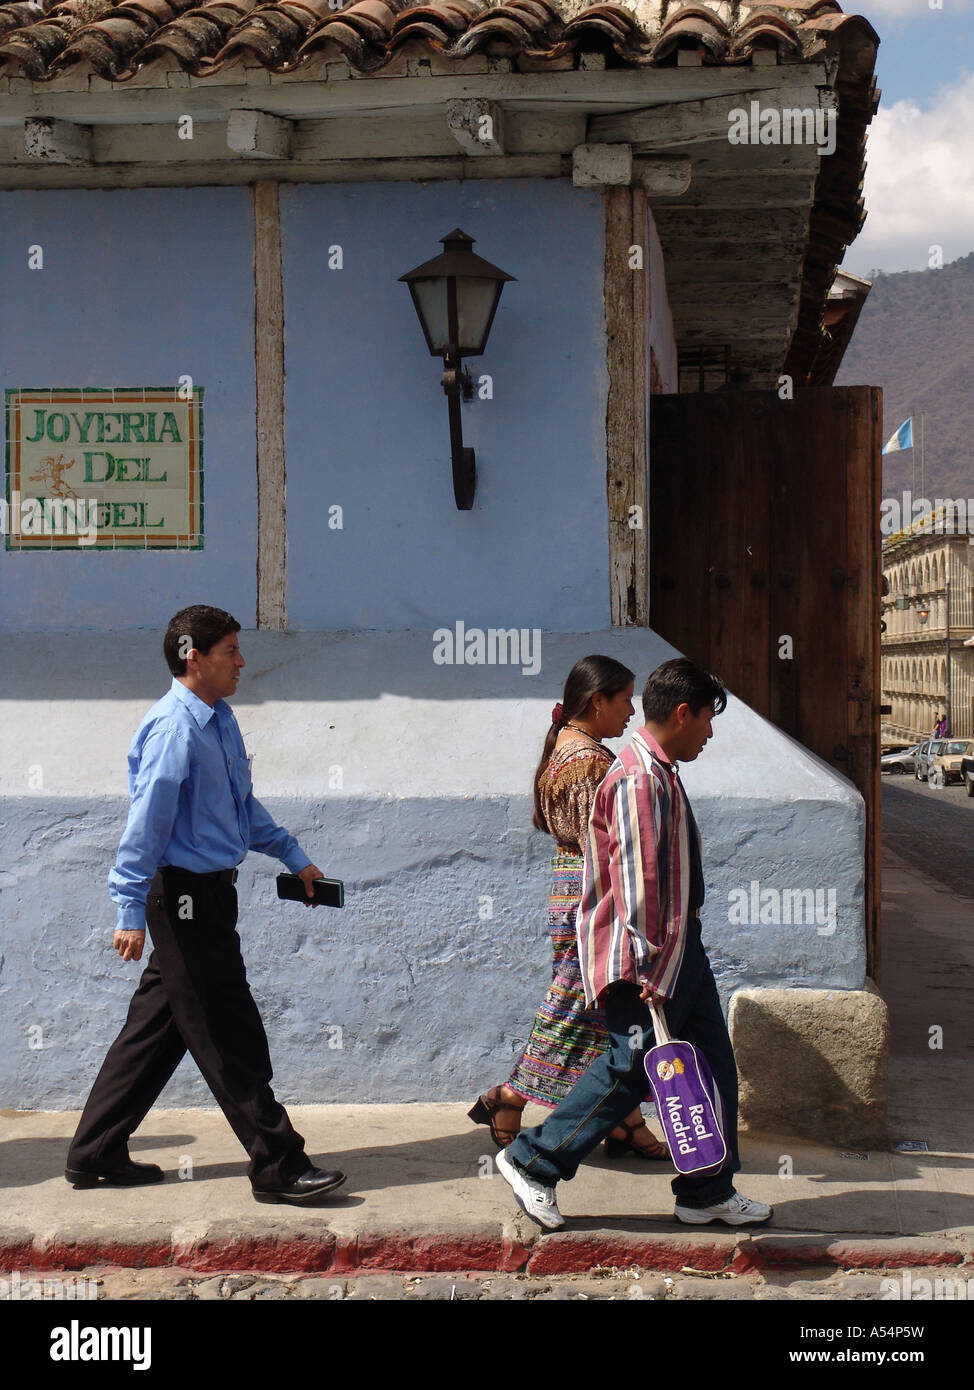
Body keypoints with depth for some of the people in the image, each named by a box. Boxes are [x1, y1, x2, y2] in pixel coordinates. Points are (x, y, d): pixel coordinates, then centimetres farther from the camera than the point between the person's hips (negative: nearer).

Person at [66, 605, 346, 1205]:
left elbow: (243, 805, 27)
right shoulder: (174, 728, -17)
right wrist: (132, 911, -23)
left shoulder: (220, 721, 14)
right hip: (185, 896, -10)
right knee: (230, 1035, -4)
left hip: (207, 895, 10)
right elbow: (147, 822, -21)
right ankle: (278, 1165, 3)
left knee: (156, 1026, 14)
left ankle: (96, 1153, 23)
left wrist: (294, 857, 29)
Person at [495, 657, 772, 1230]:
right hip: (648, 955, -10)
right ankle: (534, 1161, 9)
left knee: (714, 1067, 11)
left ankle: (710, 1193, 20)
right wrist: (650, 966, -24)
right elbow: (636, 878, -24)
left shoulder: (661, 773, 15)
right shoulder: (639, 780, -19)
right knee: (631, 1068, -4)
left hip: (680, 948, 10)